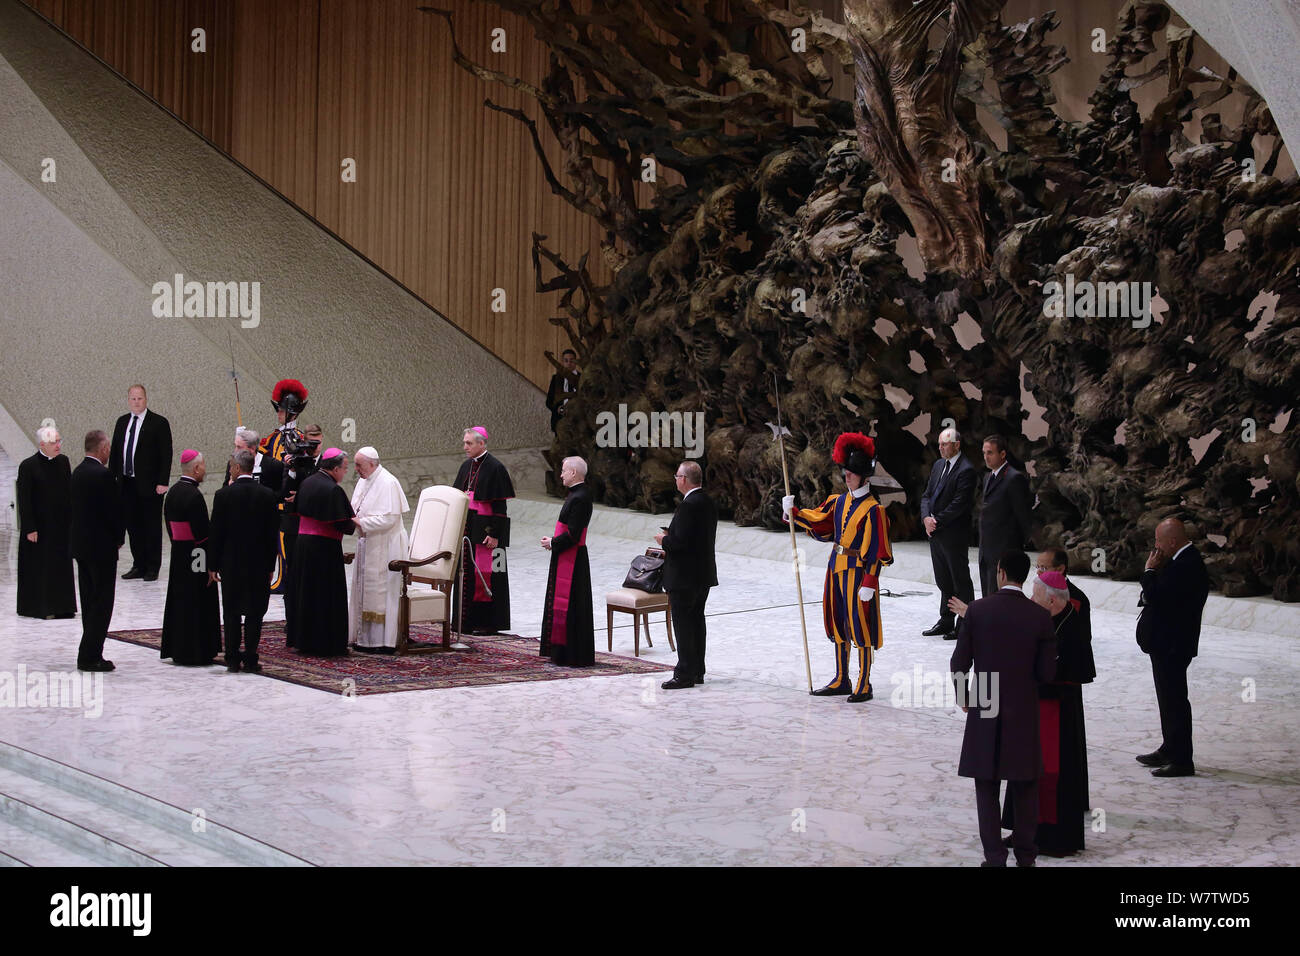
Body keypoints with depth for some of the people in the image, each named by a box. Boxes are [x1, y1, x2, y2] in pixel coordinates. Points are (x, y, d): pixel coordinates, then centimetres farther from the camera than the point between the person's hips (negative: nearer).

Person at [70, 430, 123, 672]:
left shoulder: (77, 473, 9)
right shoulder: (102, 475, -17)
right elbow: (116, 509, -16)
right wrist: (118, 538, 1)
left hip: (81, 545, 9)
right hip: (102, 547, -9)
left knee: (90, 602, 13)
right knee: (102, 602, -4)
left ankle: (90, 655, 17)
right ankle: (89, 656, -5)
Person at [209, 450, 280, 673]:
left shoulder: (223, 495, -9)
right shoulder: (268, 495, -3)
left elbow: (216, 532, -6)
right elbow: (273, 533, 0)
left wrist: (212, 565, 1)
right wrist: (270, 565, 8)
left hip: (231, 562, -1)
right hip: (259, 563, 1)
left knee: (231, 612, 8)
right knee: (254, 613, 5)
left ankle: (233, 660, 9)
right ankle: (250, 660, 4)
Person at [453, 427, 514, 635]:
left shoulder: (495, 468, -11)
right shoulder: (466, 466, 12)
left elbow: (500, 505, -13)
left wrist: (494, 534, -17)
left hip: (484, 529, -7)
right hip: (466, 528, 7)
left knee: (485, 574, -4)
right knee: (467, 571, 9)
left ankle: (489, 622, 2)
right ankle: (468, 620, 15)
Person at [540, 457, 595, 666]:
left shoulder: (579, 498, -20)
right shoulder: (576, 494, 12)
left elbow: (572, 535, -23)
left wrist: (552, 543, -10)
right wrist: (554, 540, 6)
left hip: (572, 561, -11)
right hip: (565, 559, 11)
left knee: (569, 606, -5)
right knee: (560, 604, 15)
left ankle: (573, 657, 0)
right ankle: (560, 653, 22)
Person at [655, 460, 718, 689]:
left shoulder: (689, 505, -20)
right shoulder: (708, 503, 10)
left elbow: (681, 541, -25)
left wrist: (664, 540, -6)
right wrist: (670, 545, 14)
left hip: (684, 576, -10)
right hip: (704, 574, 10)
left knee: (683, 624, -5)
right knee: (697, 622, 15)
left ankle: (685, 674, -3)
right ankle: (697, 671, 21)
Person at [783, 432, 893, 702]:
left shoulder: (872, 509, -13)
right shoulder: (839, 501, 9)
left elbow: (876, 551, -15)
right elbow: (817, 521, 17)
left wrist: (869, 583, -18)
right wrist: (793, 512, 1)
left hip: (858, 572, -8)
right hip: (836, 569, 8)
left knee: (860, 627, -2)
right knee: (838, 625, 14)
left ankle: (864, 685, 7)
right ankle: (842, 681, 25)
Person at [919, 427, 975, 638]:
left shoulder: (966, 470, -13)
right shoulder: (938, 465, 14)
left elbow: (960, 503, -19)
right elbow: (927, 495, 13)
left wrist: (938, 522, -16)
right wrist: (926, 517, -4)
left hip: (954, 534, -8)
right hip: (935, 533, 8)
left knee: (960, 580, 0)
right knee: (943, 581, 15)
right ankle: (946, 622, 23)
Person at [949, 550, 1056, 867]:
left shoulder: (978, 610, -9)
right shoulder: (1040, 617, -8)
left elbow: (959, 662, -6)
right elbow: (1046, 673, -6)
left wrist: (963, 696, 11)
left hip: (984, 713, -1)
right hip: (1024, 713, 1)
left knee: (987, 787, 8)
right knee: (1025, 786, 15)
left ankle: (994, 857, 9)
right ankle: (1025, 854, 21)